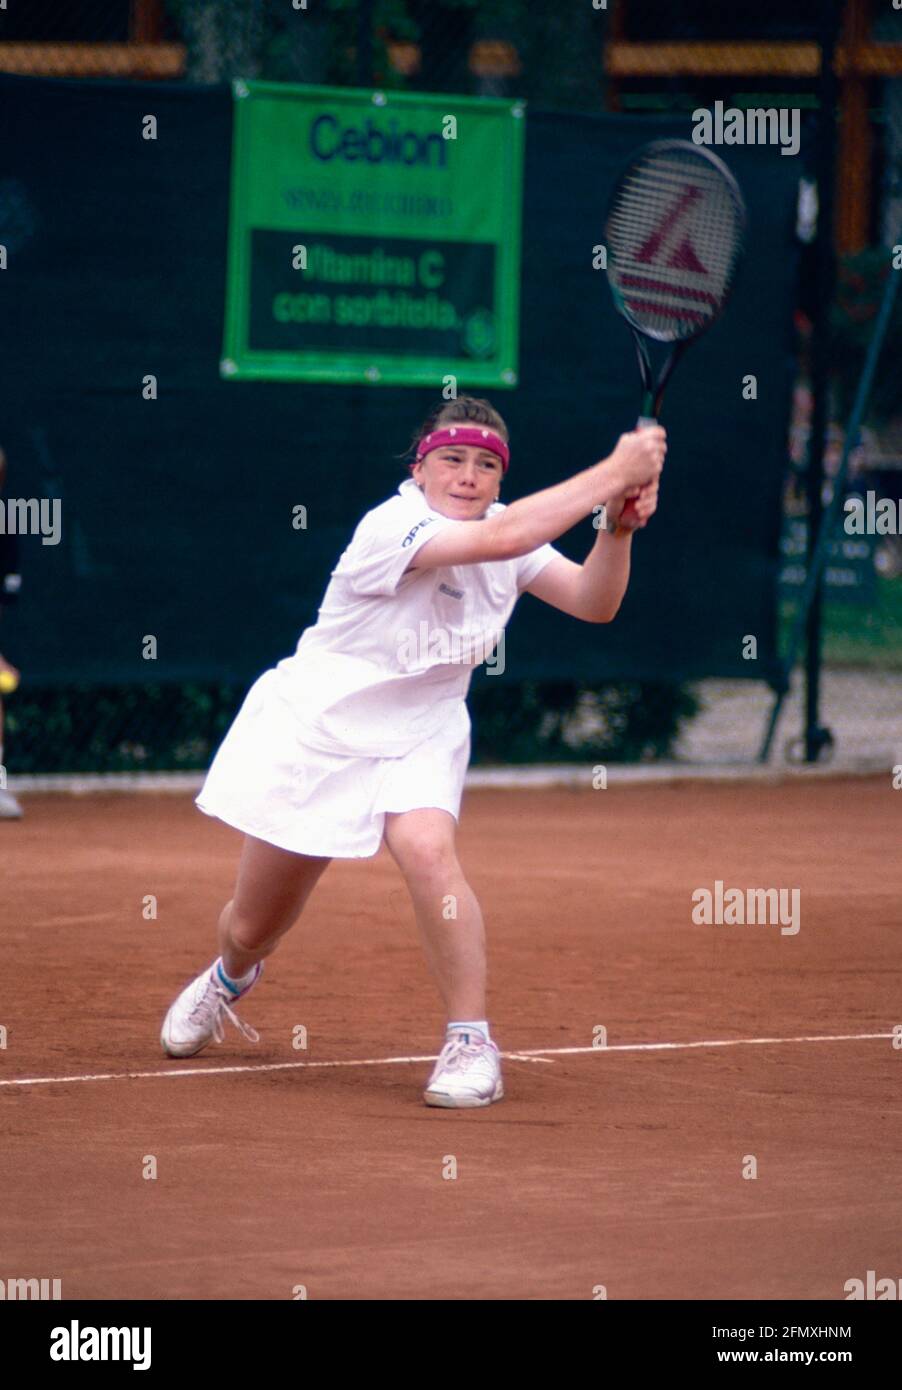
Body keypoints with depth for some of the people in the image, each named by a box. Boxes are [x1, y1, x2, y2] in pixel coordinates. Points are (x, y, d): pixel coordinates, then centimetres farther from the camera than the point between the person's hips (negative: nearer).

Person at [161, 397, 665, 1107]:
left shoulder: (510, 529, -6)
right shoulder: (390, 528, -28)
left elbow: (593, 602, -12)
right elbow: (496, 539, -43)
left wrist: (618, 526, -31)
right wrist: (613, 474, -43)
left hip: (418, 740, 3)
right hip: (315, 729, -3)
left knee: (428, 849, -31)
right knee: (254, 928, 11)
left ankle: (472, 1044, -23)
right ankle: (231, 977, 50)